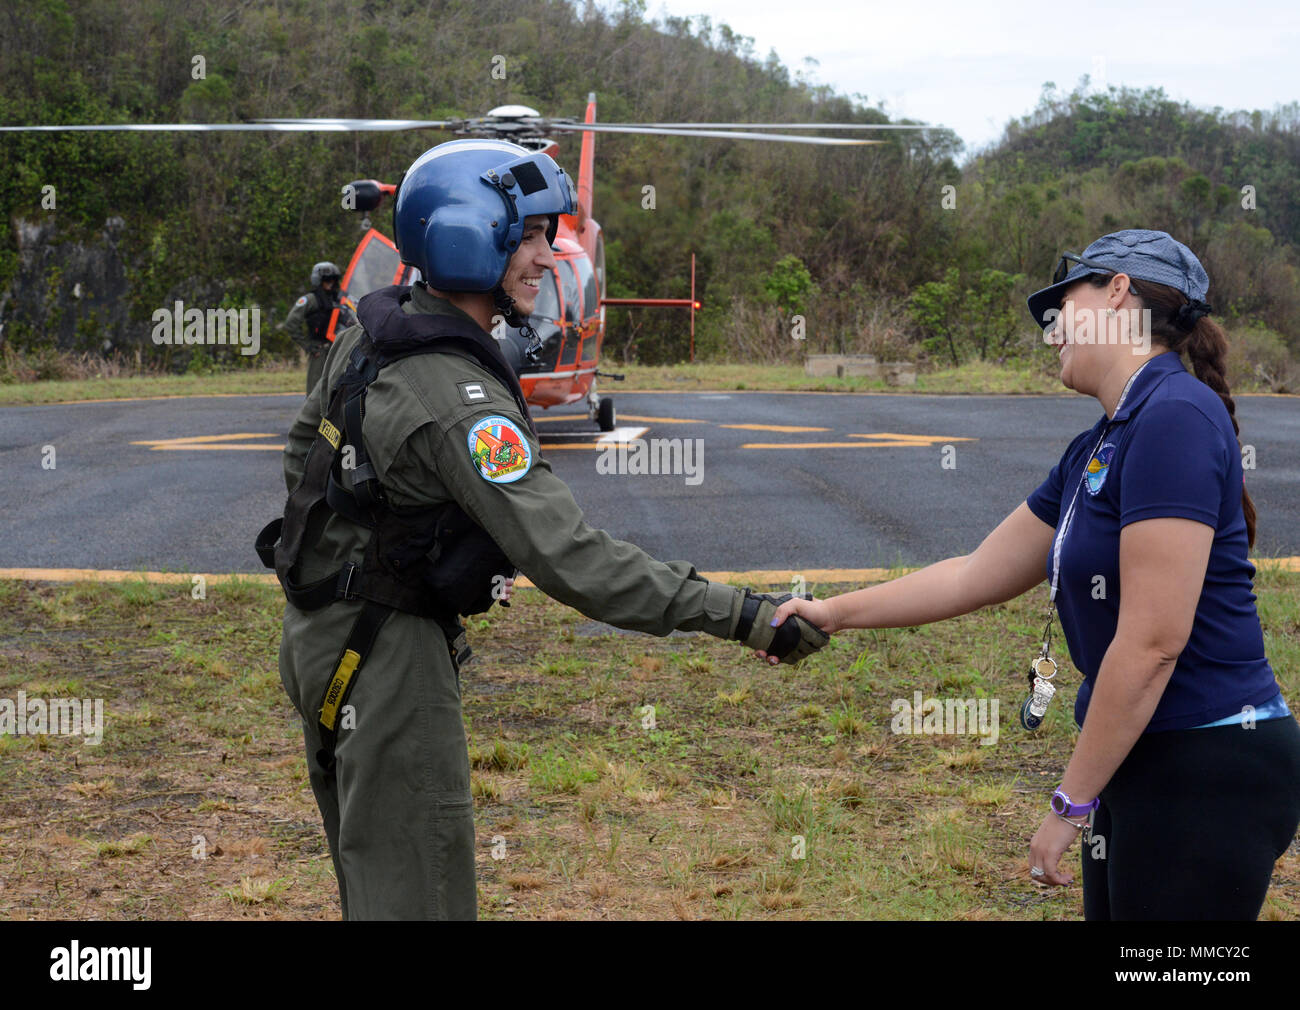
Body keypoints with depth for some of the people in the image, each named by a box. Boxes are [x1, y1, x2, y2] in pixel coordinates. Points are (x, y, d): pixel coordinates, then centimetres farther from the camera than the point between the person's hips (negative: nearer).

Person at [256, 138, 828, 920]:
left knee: (375, 876, 21)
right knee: (419, 893, -4)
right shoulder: (457, 401, -28)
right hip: (386, 653, -10)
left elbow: (307, 443, 18)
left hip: (325, 632, 10)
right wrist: (738, 615, -34)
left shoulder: (372, 334, 1)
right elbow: (571, 560, -34)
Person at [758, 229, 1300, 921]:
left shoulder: (1175, 416, -17)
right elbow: (979, 575, 22)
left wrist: (1072, 803, -16)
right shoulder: (1095, 450, 13)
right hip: (1148, 762, 9)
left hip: (1208, 770, -9)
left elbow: (1154, 641, -21)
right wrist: (834, 613, 23)